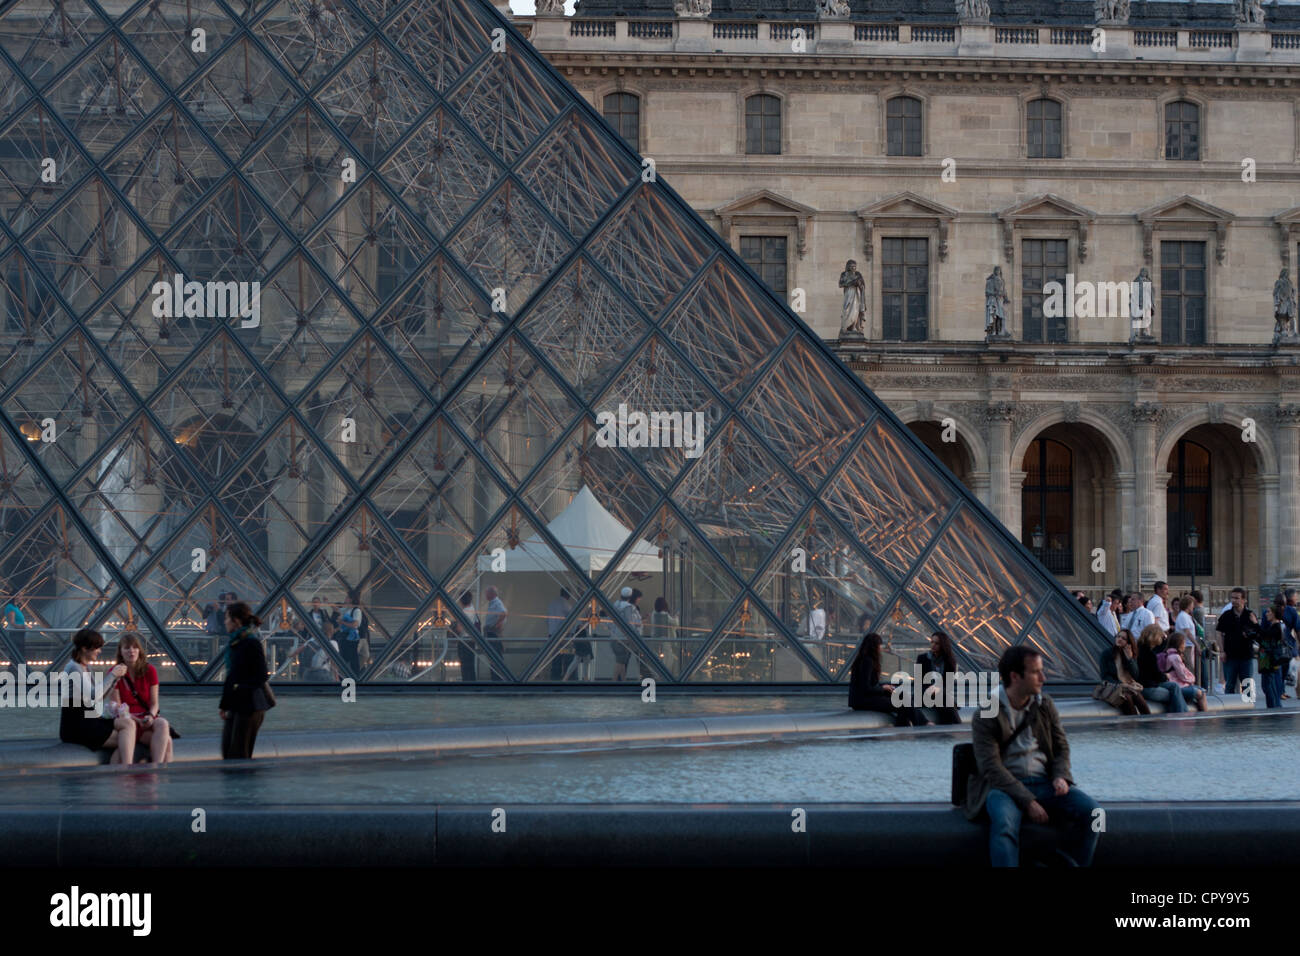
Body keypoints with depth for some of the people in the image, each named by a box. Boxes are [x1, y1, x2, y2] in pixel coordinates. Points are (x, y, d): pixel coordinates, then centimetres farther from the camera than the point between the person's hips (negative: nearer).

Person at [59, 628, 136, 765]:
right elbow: (92, 698, -22)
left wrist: (117, 677, 7)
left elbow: (101, 697, 20)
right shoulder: (73, 668, -11)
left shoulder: (86, 668, 19)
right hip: (74, 727, -9)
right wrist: (112, 675, -15)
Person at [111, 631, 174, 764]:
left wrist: (150, 716, -18)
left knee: (162, 723, -36)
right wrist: (138, 721, -20)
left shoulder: (150, 670, 7)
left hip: (148, 719, 3)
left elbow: (154, 703, 6)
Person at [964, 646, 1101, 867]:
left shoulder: (1045, 705, 12)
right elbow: (992, 767, -13)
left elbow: (1061, 747, 19)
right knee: (1004, 824, -38)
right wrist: (1028, 801, -21)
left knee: (1090, 810, -20)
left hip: (1043, 782, 5)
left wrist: (1060, 776, -5)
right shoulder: (986, 716, -5)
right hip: (1004, 786, -5)